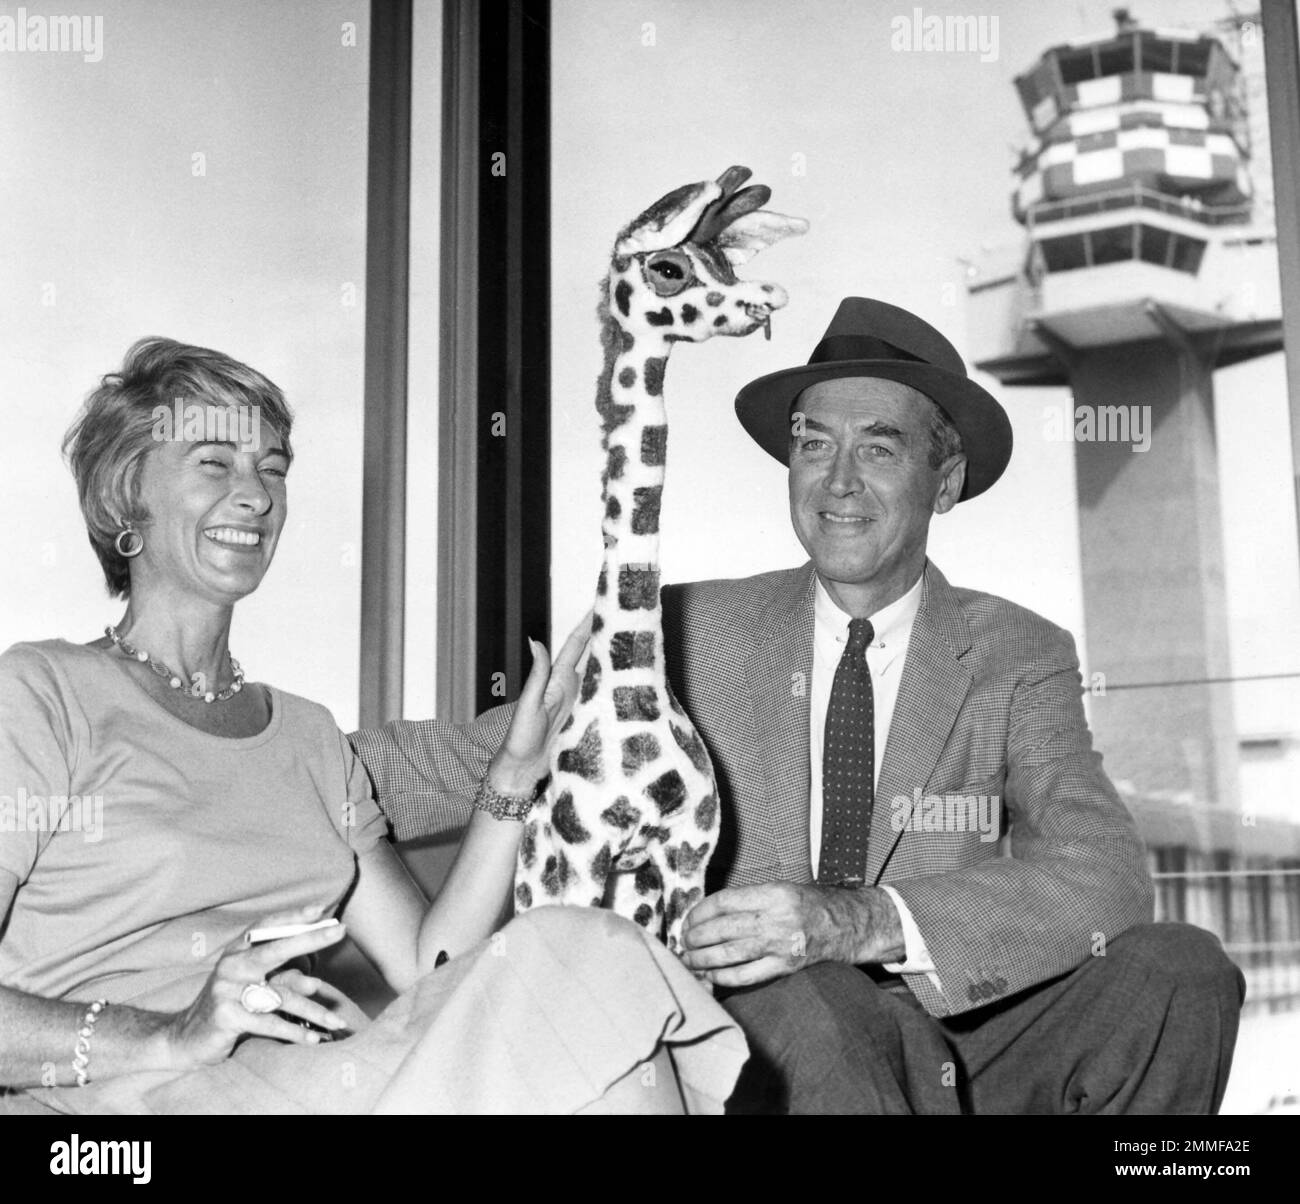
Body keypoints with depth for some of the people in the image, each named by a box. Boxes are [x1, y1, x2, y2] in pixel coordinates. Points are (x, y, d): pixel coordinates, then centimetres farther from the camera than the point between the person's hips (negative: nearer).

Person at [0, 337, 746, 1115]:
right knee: (570, 972, -25)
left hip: (320, 1076, 6)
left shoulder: (306, 736, 20)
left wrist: (510, 783, 1)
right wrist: (168, 1038, -22)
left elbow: (428, 968, 11)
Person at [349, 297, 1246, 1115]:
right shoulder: (690, 634, 6)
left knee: (1180, 972, -24)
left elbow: (1103, 873, -12)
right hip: (761, 1059, -2)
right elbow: (470, 765, 5)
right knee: (797, 993, -35)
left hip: (963, 1064, 2)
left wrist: (861, 919, -28)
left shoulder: (1020, 658, 4)